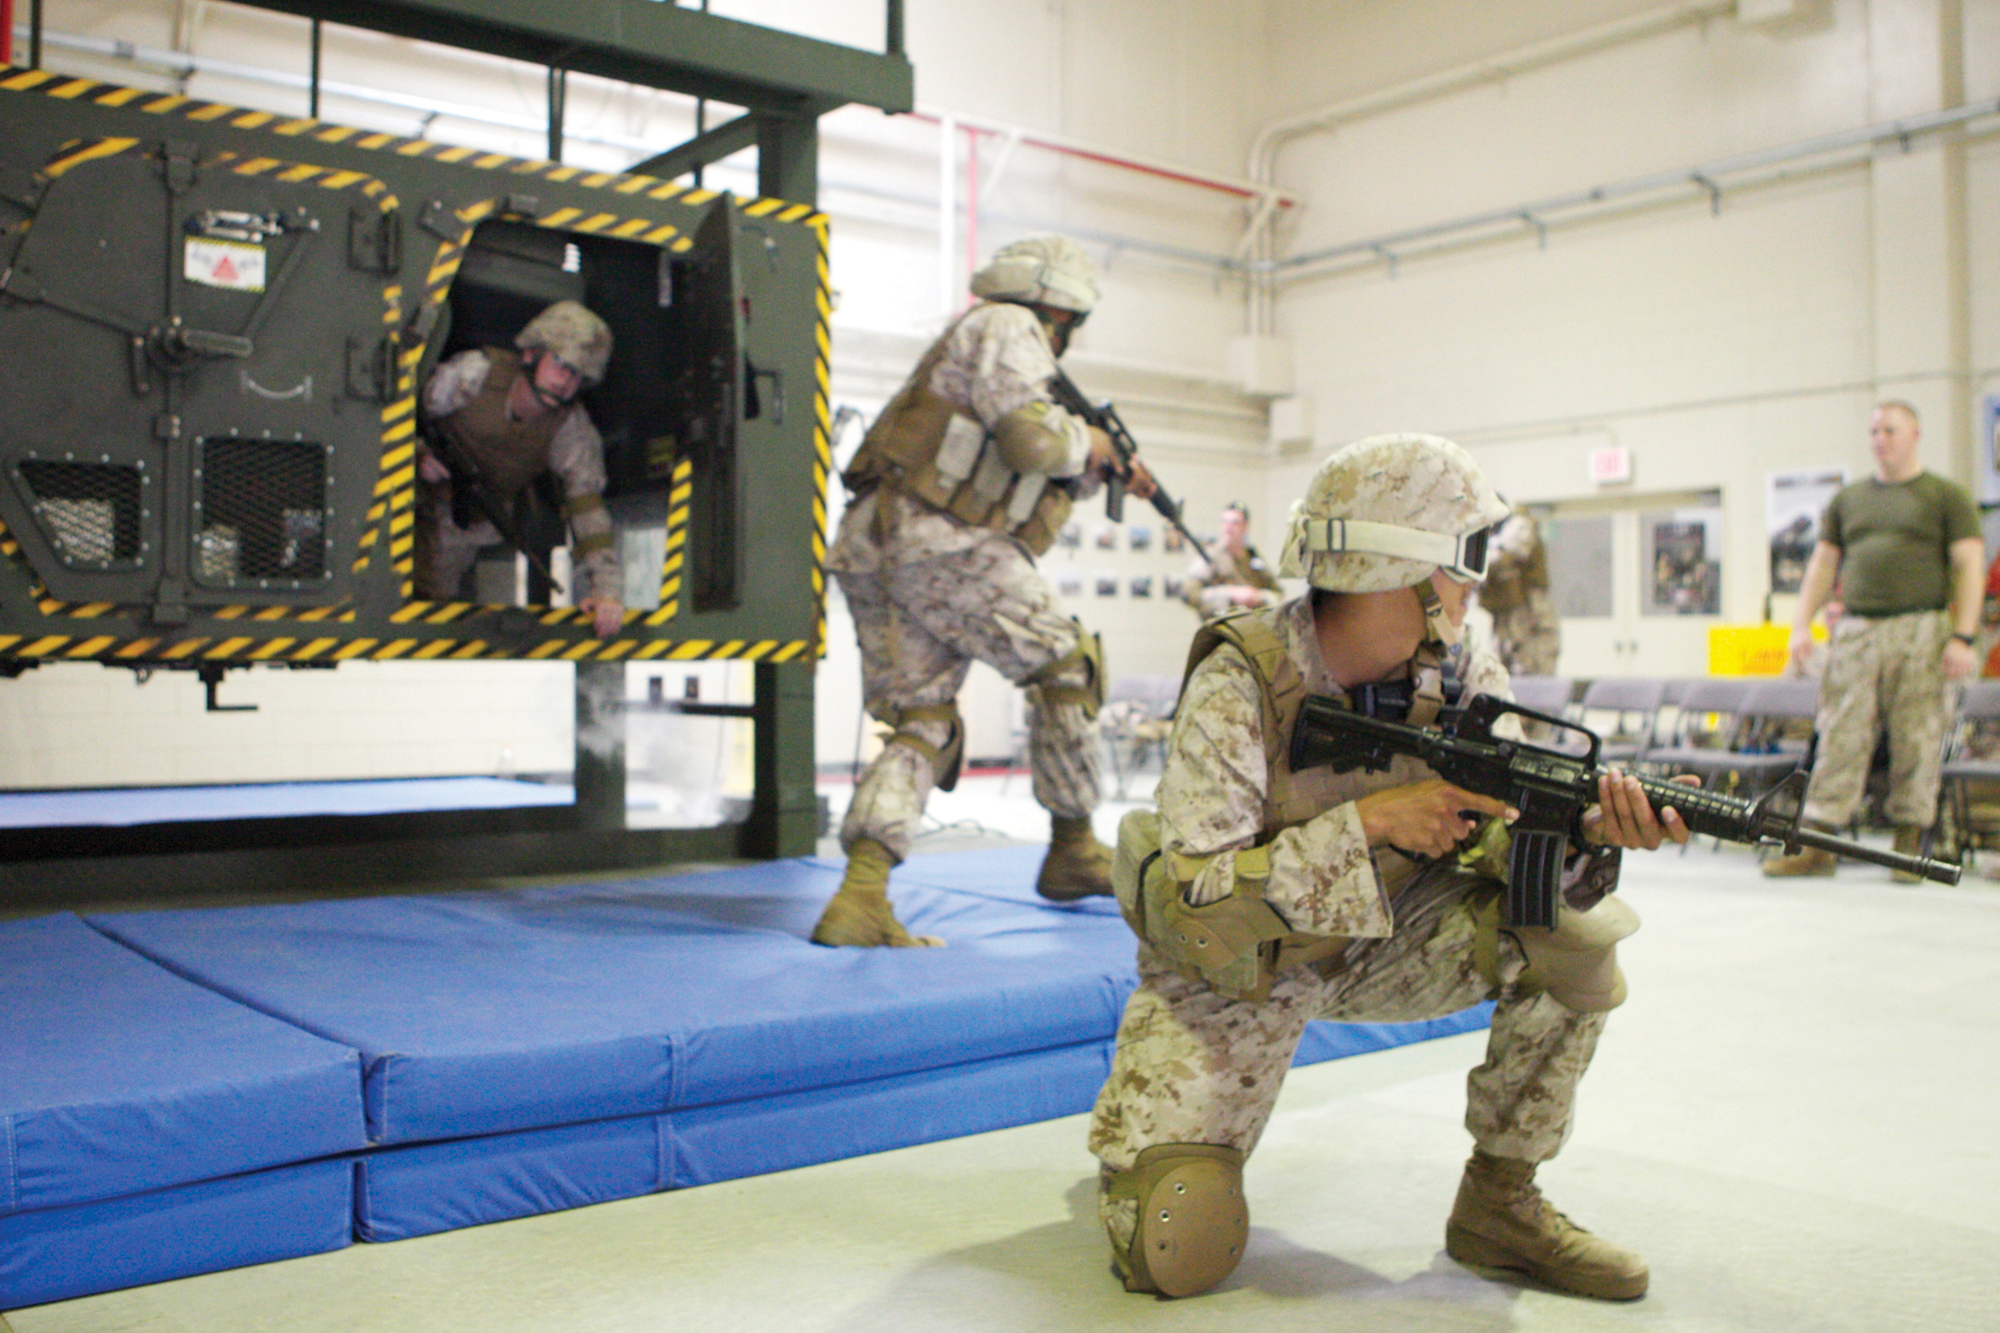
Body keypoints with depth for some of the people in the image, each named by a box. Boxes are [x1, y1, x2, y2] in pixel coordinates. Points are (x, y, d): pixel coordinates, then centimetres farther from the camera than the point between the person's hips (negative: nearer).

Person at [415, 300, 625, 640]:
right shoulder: (474, 372, -22)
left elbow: (589, 506, -27)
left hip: (479, 525, 1)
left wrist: (607, 589, -38)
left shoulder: (573, 429, -19)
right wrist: (418, 453, -29)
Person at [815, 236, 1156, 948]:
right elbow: (1033, 439, -13)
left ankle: (861, 897, -10)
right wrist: (1088, 442, 6)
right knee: (1066, 669, 7)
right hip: (940, 544, -9)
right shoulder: (1003, 328, 2)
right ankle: (1073, 852, 17)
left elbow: (1037, 475, 38)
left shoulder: (984, 336, 33)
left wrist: (1103, 471, 32)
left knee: (920, 721, 6)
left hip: (874, 548, 9)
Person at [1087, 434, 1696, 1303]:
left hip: (1377, 947, 5)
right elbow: (1193, 907, -29)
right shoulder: (1239, 685, -26)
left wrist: (1586, 830, -35)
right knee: (1177, 1254, -20)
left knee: (1571, 928, -19)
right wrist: (1368, 823, -36)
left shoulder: (1463, 684, -9)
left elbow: (1499, 850, -13)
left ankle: (1498, 1206, 0)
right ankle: (1145, 1123, 17)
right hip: (1230, 969, -5)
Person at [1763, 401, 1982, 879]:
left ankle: (1908, 844, 9)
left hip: (1923, 631, -3)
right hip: (1856, 631, 3)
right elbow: (1823, 564, 17)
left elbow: (1970, 566, 0)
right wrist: (1802, 624, 5)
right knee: (1840, 737, -2)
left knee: (1918, 742, -1)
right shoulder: (1847, 499, 17)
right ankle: (1817, 847, -1)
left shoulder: (1947, 496, 6)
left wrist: (1964, 637, -10)